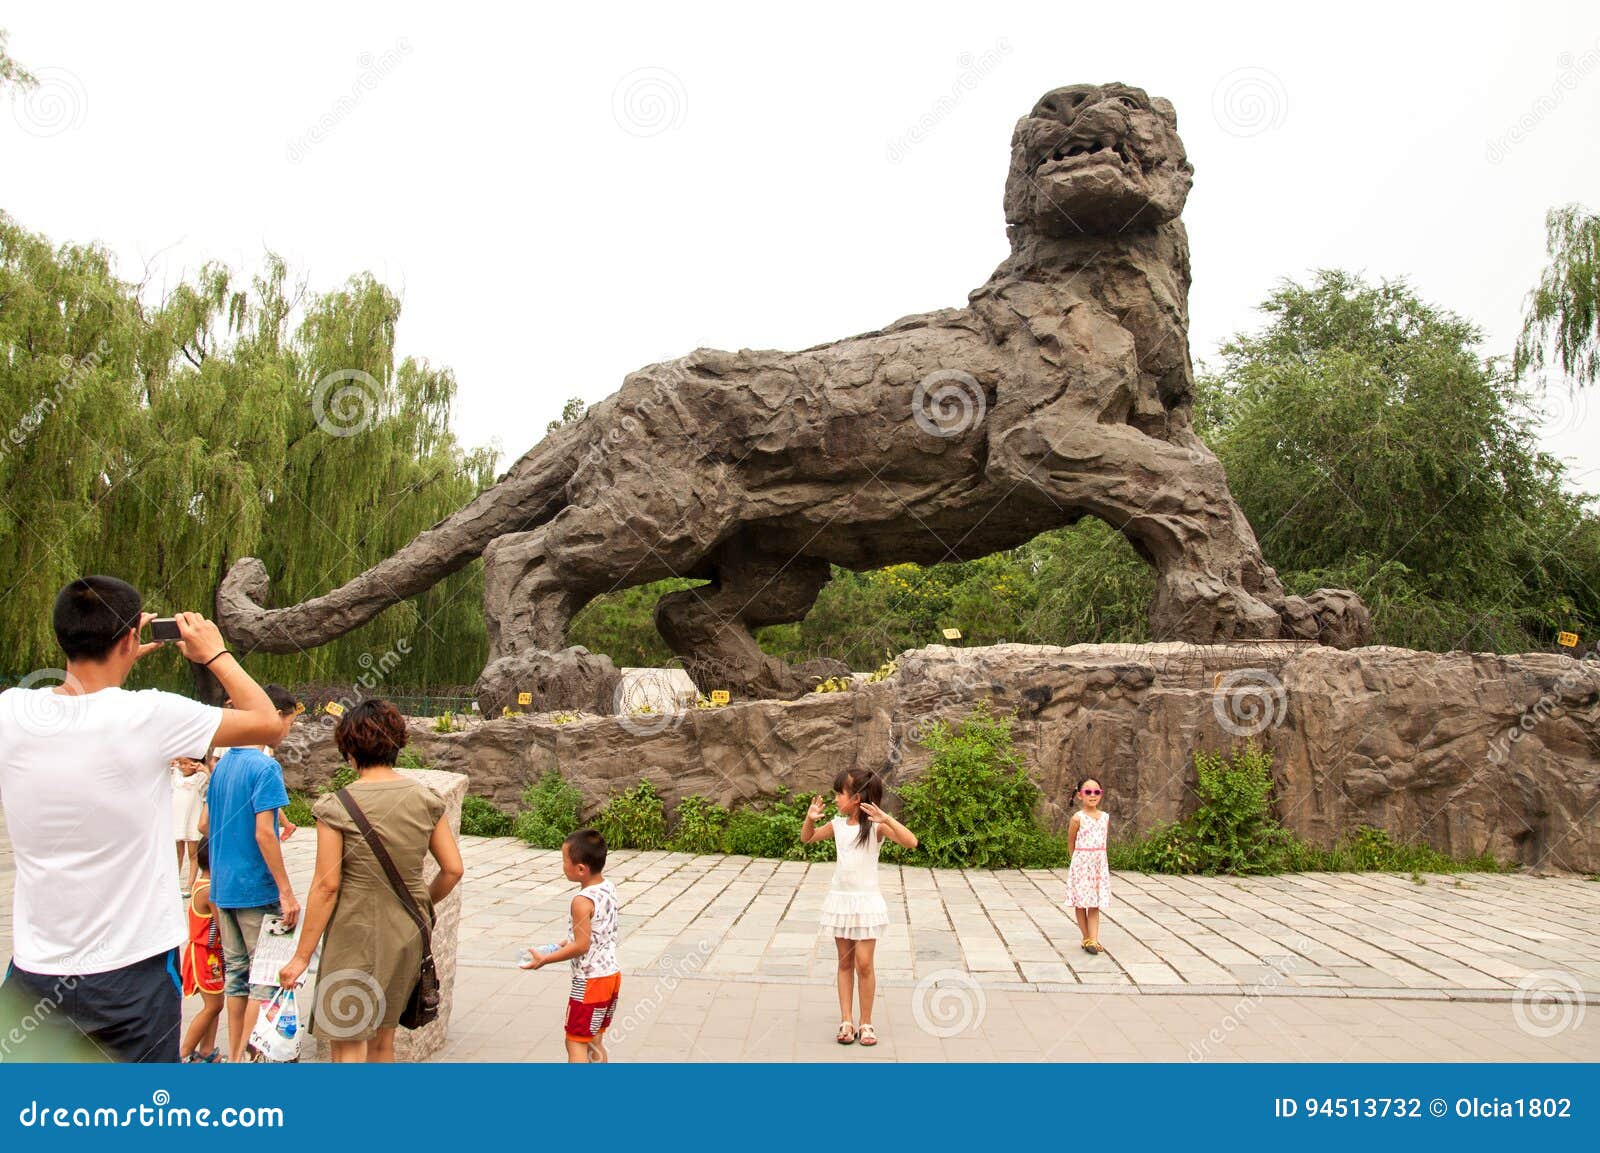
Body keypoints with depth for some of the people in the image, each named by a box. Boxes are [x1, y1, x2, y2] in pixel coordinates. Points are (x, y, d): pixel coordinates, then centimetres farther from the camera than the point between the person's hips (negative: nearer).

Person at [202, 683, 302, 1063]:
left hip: (223, 887, 8)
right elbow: (264, 834, -20)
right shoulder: (265, 767, -16)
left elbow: (204, 825, 15)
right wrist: (286, 893, -17)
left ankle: (234, 1057, 21)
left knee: (237, 971, 15)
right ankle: (247, 1058, 2)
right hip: (256, 889, -8)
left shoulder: (223, 764, 10)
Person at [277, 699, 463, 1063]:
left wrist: (302, 956, -5)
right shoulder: (425, 800, -1)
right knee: (383, 1039, 20)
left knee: (349, 1046, 3)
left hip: (355, 935, -5)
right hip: (407, 936, 5)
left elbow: (327, 886, -13)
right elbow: (453, 869, 1)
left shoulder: (338, 807, -13)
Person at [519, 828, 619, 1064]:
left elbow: (581, 946, -21)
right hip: (612, 973, 8)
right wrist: (571, 942, 18)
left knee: (575, 1042, 2)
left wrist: (544, 959, -14)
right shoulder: (609, 888, 2)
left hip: (589, 981, -8)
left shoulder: (582, 901, -23)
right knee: (595, 1042, 19)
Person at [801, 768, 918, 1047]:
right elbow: (807, 838, 17)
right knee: (845, 963, 10)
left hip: (866, 901, -5)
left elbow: (911, 842, -27)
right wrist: (810, 818, -4)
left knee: (864, 963, -4)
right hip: (840, 899, 5)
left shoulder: (876, 826, -13)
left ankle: (866, 1023, 10)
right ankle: (846, 1021, 16)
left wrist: (886, 819, -37)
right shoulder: (837, 825, 1)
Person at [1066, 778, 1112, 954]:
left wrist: (1097, 857, 9)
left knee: (1095, 904, 2)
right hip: (1081, 863, -3)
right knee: (1081, 904, 4)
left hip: (1100, 863, 3)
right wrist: (1079, 859, 4)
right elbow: (1071, 844, 0)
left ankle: (1093, 940, 0)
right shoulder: (1078, 818, -9)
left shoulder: (1105, 817, 3)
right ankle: (1087, 938, 15)